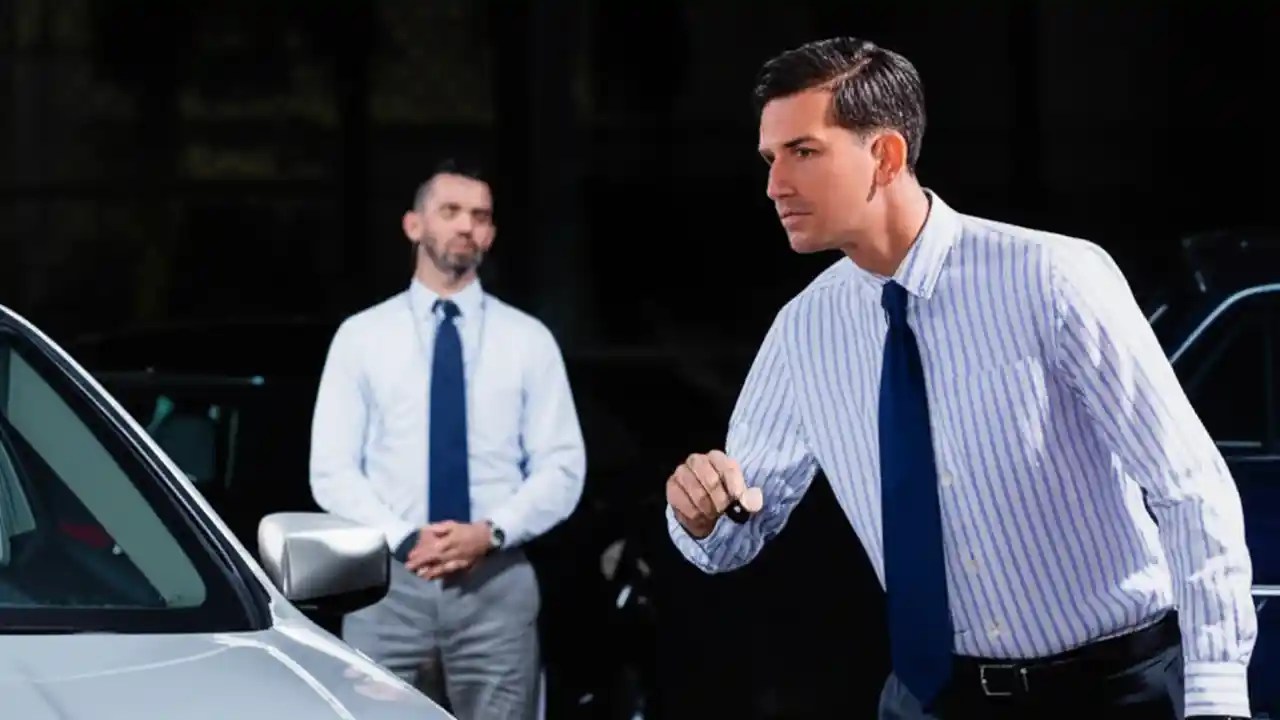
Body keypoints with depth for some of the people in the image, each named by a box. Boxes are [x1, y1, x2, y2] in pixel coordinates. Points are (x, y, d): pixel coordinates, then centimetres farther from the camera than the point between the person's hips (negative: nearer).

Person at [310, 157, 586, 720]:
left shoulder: (528, 339, 9)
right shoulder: (361, 336, 7)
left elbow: (561, 469, 4)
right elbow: (332, 470, 2)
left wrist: (491, 532, -13)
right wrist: (405, 539, -13)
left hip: (497, 585, 0)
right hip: (388, 584, 0)